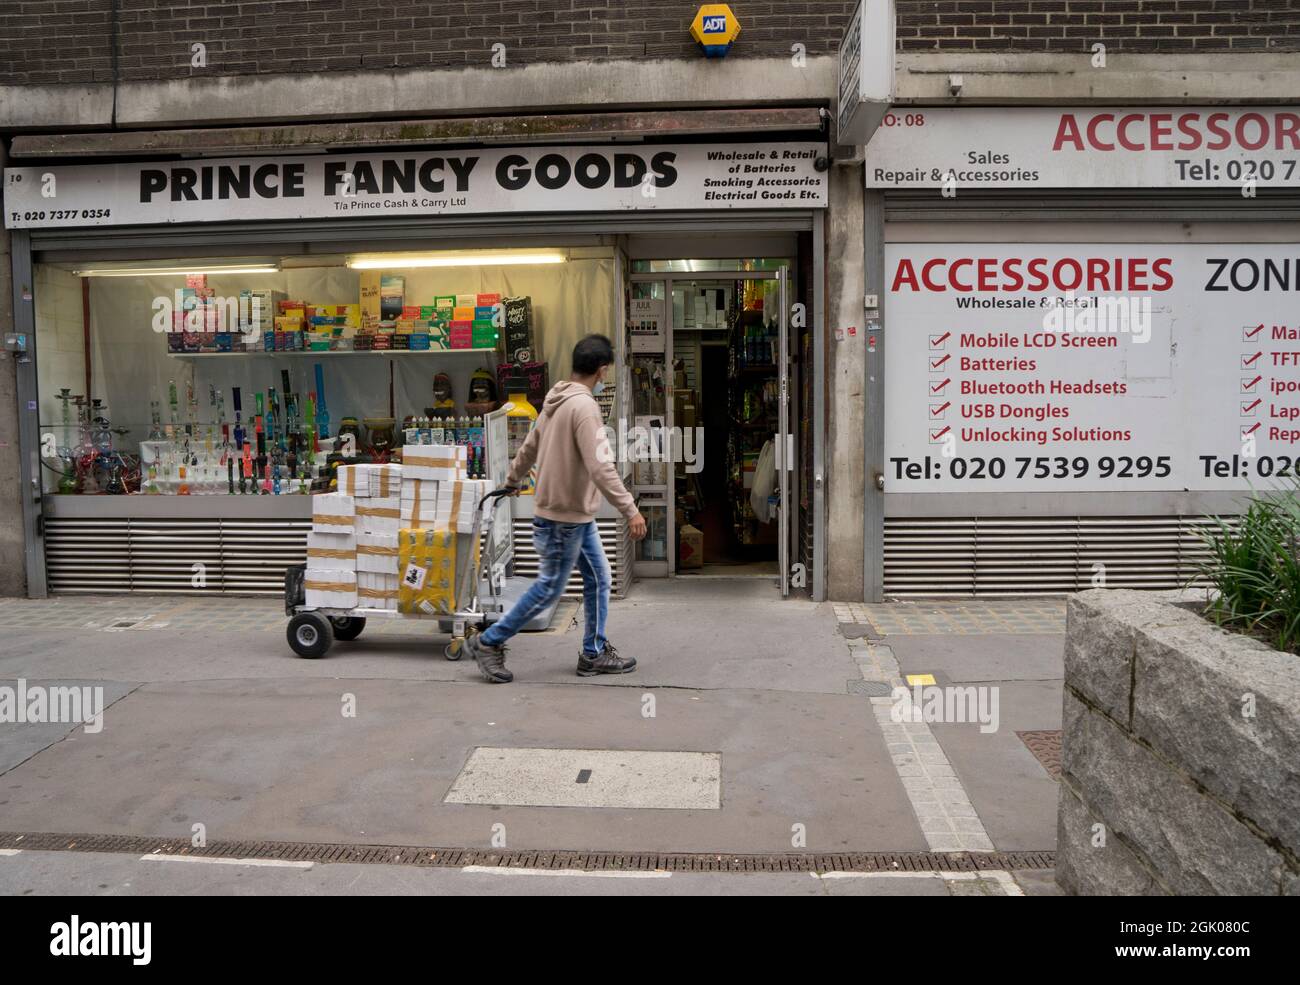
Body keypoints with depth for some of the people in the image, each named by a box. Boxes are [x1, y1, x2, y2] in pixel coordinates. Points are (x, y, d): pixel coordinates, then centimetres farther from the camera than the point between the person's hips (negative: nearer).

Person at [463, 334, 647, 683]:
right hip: (564, 517, -10)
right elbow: (601, 468, -28)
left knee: (598, 579, 14)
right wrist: (630, 510, -25)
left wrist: (512, 480, 33)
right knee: (550, 588, 3)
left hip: (578, 514, 10)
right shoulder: (584, 407, -22)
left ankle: (594, 654, 23)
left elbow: (529, 447, 18)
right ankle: (488, 642, 15)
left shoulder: (556, 401, 8)